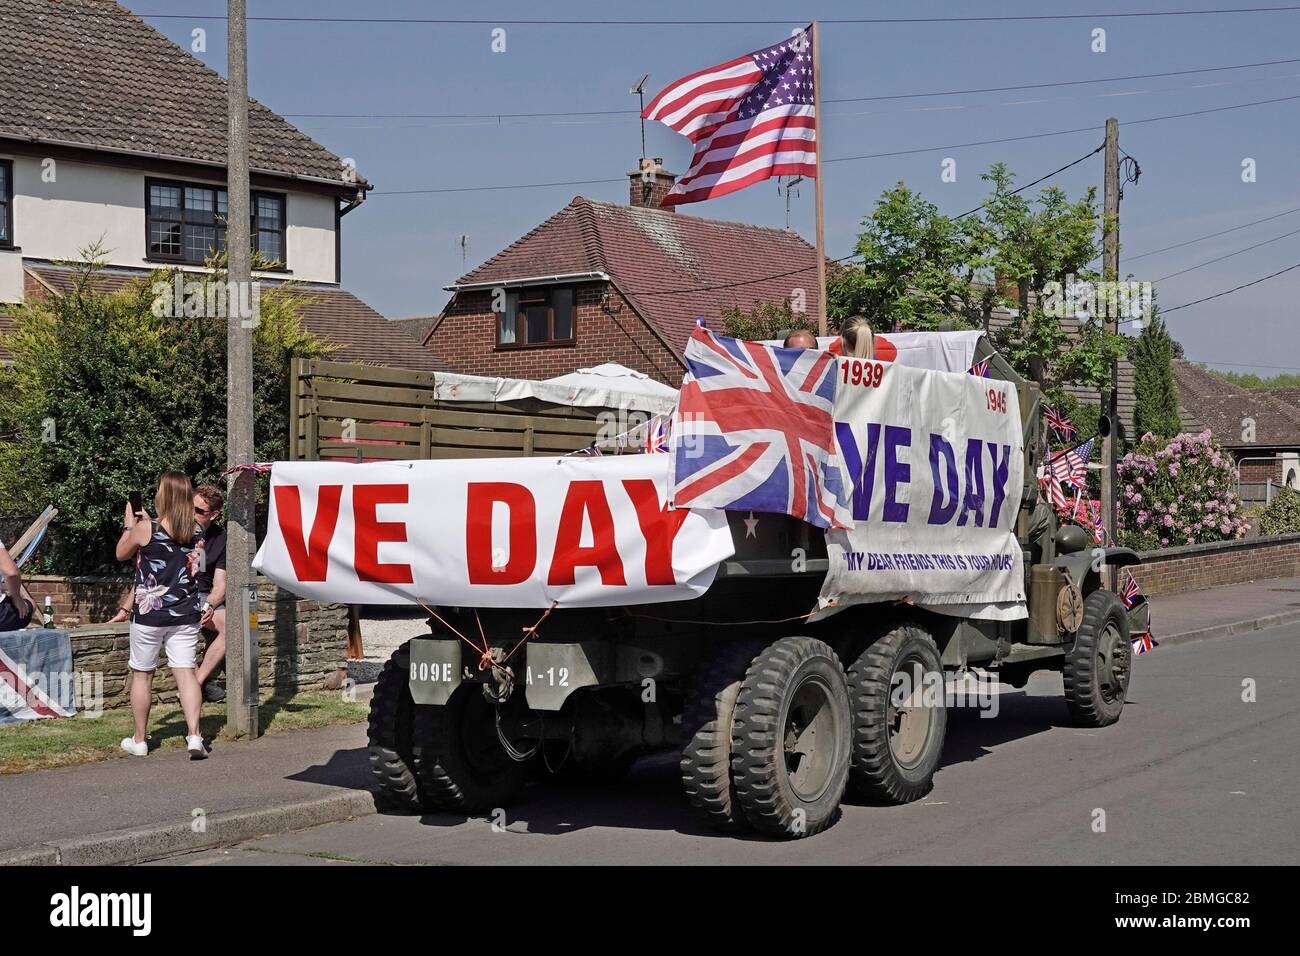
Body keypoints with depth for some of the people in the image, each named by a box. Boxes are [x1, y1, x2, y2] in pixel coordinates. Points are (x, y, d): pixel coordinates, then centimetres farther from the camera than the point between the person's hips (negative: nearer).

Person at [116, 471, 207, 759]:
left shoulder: (145, 529, -11)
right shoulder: (195, 532, 2)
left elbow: (122, 554, 7)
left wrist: (130, 524, 17)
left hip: (149, 615, -3)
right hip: (185, 616, 3)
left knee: (142, 675, 11)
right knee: (186, 673, 0)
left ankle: (139, 740, 19)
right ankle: (194, 736, -13)